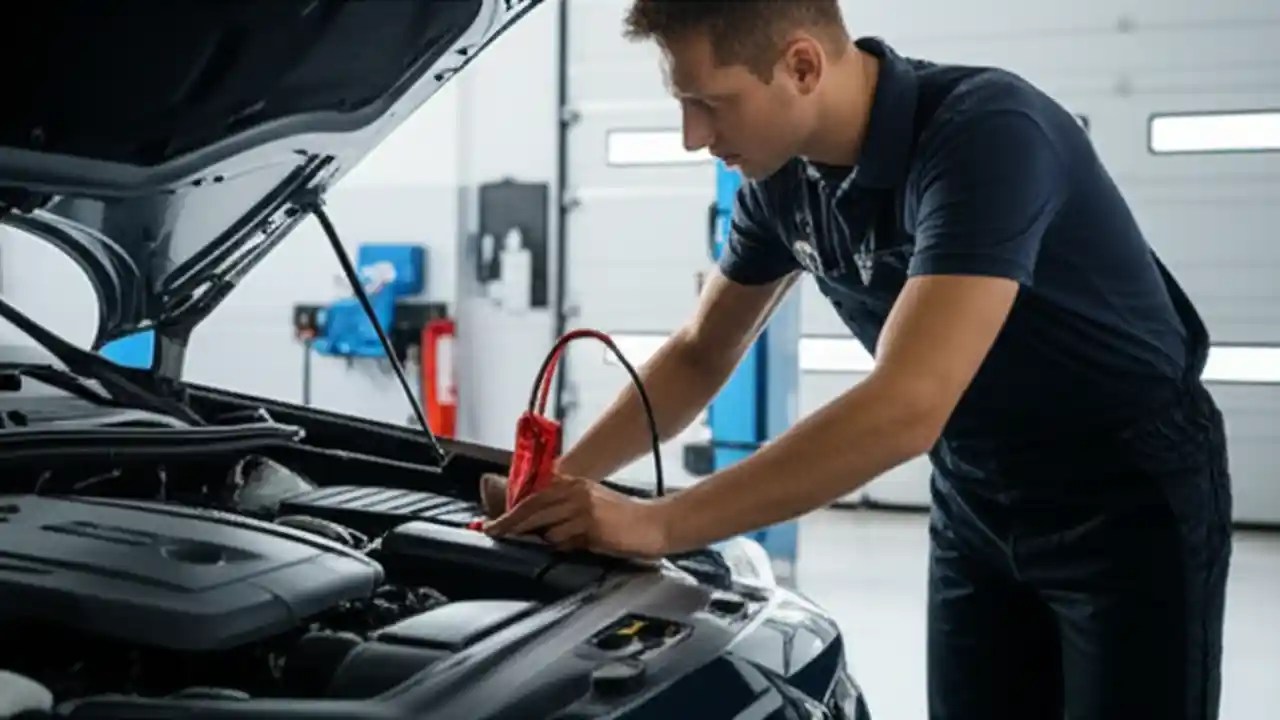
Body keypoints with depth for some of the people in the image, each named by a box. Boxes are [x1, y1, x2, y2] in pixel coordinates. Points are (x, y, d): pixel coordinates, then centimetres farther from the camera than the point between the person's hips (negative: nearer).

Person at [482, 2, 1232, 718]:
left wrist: (659, 523, -36)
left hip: (1131, 500, -6)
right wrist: (561, 481, -4)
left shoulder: (988, 135, -31)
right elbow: (701, 354, 8)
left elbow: (906, 408, -39)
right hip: (978, 504, 6)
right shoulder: (784, 173, -7)